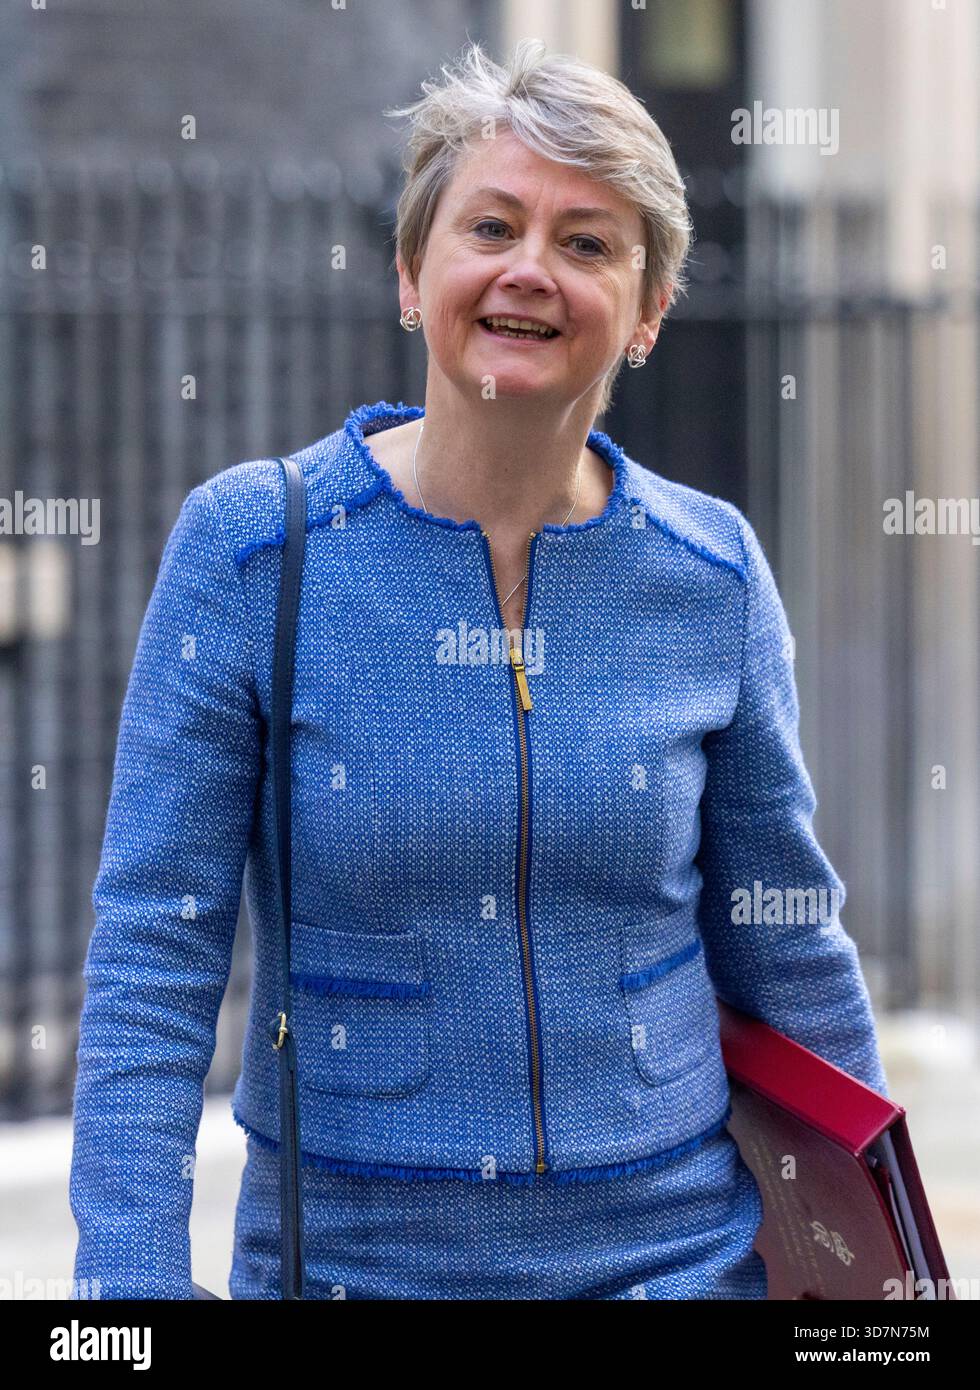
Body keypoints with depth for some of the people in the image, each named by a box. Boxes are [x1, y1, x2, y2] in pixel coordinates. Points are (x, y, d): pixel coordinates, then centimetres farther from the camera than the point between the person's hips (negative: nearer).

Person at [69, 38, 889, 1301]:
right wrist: (130, 1281, -15)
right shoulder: (249, 543, -9)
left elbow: (785, 949, 7)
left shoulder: (711, 571, -2)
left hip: (676, 1244, 2)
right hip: (345, 1251, -1)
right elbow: (154, 951, -9)